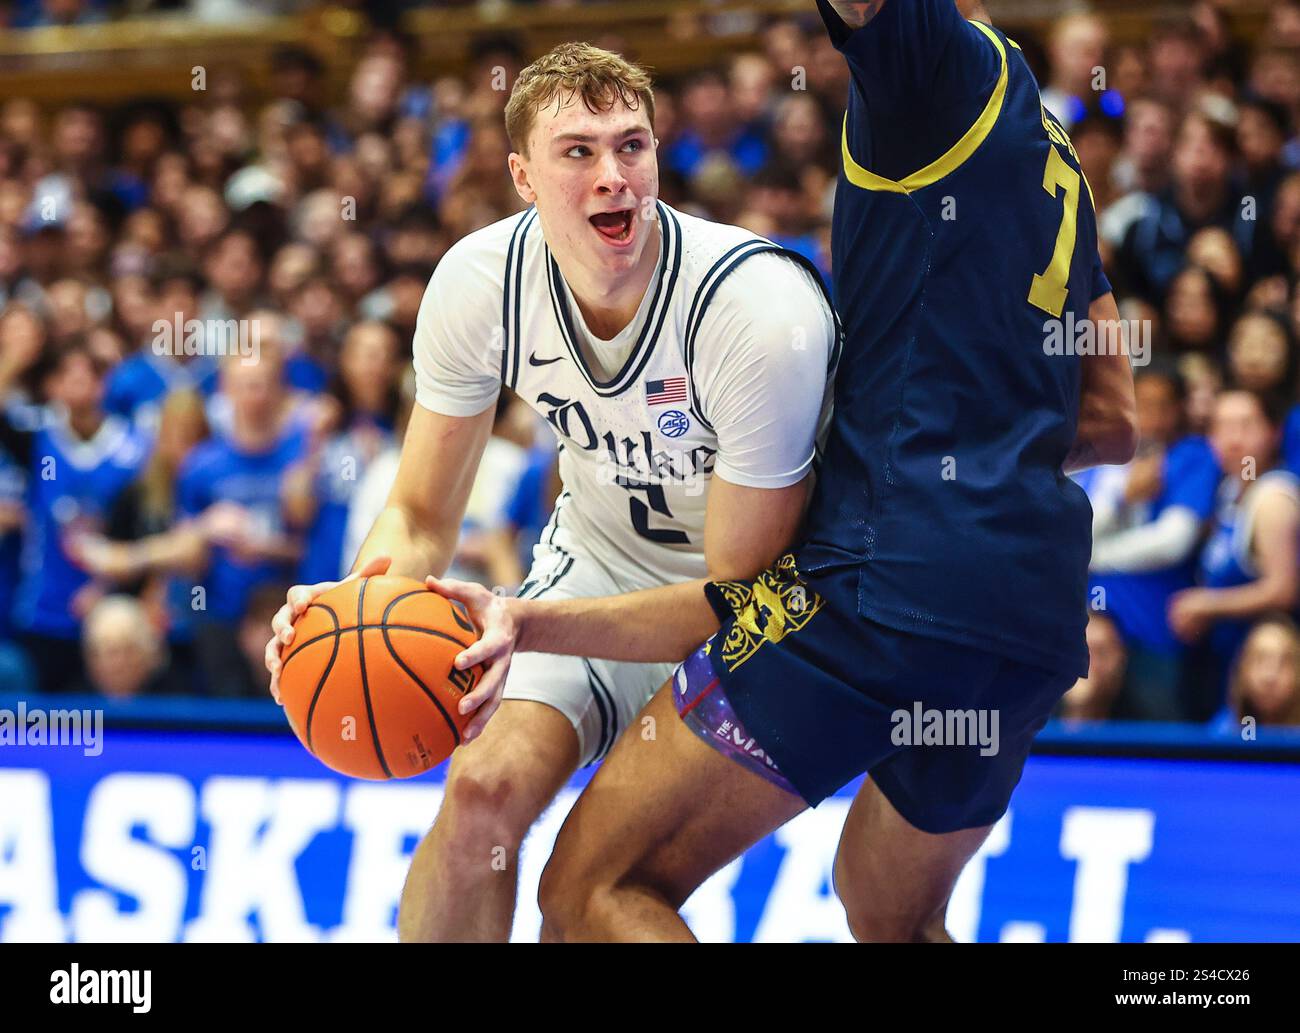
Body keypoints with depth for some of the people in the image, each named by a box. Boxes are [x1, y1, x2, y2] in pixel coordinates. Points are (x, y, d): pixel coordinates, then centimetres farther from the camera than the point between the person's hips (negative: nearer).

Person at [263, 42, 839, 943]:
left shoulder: (764, 311, -31)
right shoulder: (481, 280, -17)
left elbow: (739, 588, -26)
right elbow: (422, 515, -7)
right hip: (597, 555, 3)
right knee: (484, 787, -20)